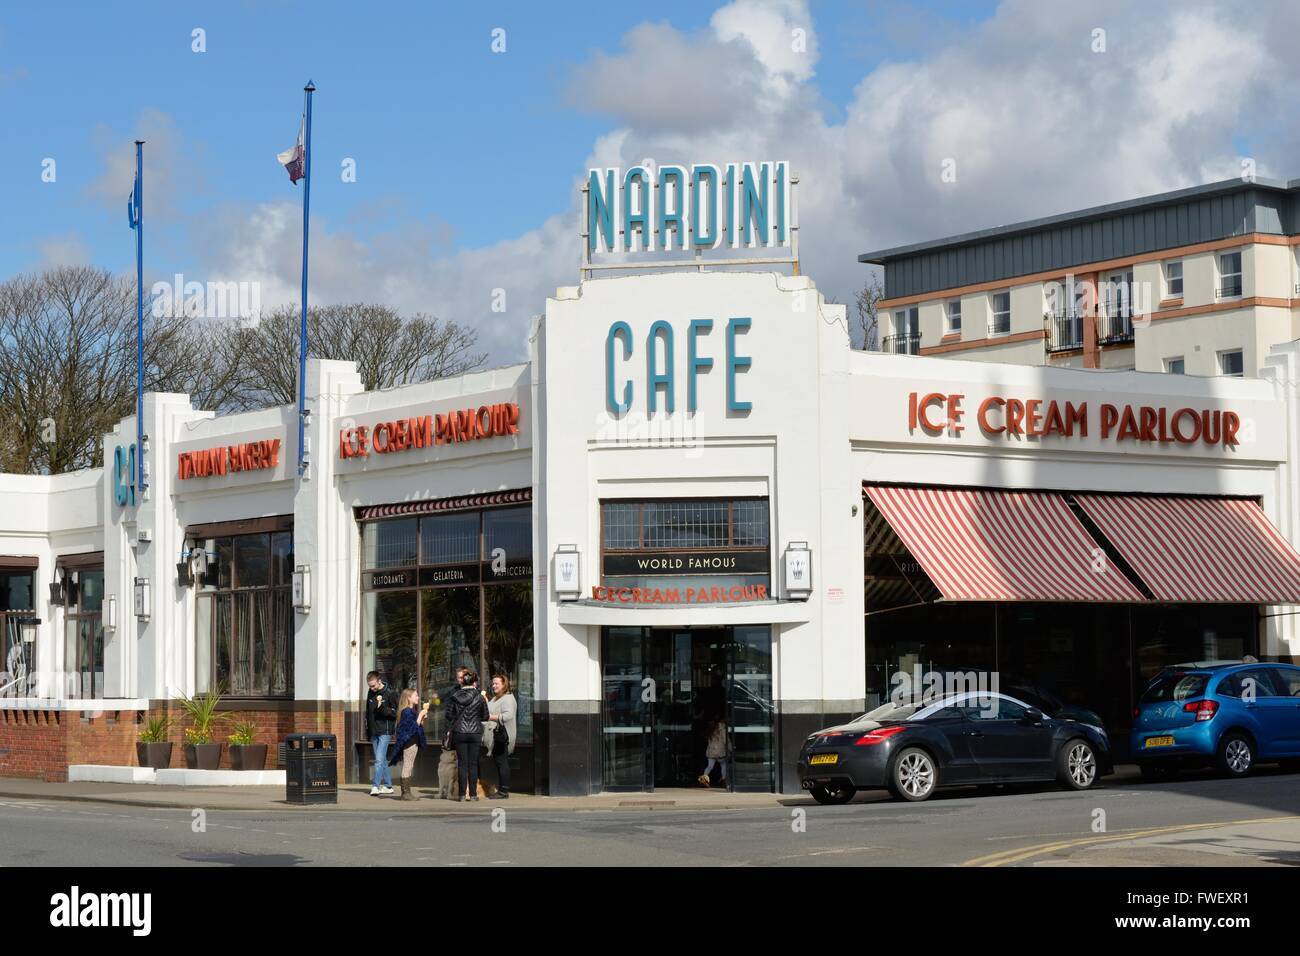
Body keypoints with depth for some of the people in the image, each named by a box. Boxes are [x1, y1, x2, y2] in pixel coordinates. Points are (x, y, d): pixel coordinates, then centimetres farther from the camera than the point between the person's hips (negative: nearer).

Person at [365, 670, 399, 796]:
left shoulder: (390, 693, -7)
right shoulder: (371, 693, 11)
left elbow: (396, 712, -10)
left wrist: (382, 708, -23)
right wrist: (367, 730, 18)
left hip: (385, 732, -7)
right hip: (374, 732, 7)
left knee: (379, 759, -15)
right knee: (382, 760, 11)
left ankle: (375, 786, -19)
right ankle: (388, 786, 18)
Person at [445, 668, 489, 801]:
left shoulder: (455, 696, -2)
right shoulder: (479, 697, -5)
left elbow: (449, 715, 1)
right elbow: (485, 716, 0)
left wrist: (449, 730, 15)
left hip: (459, 733, 1)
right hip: (475, 733, -1)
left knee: (462, 763, 5)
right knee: (473, 764, 4)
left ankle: (462, 794, 3)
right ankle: (473, 794, 4)